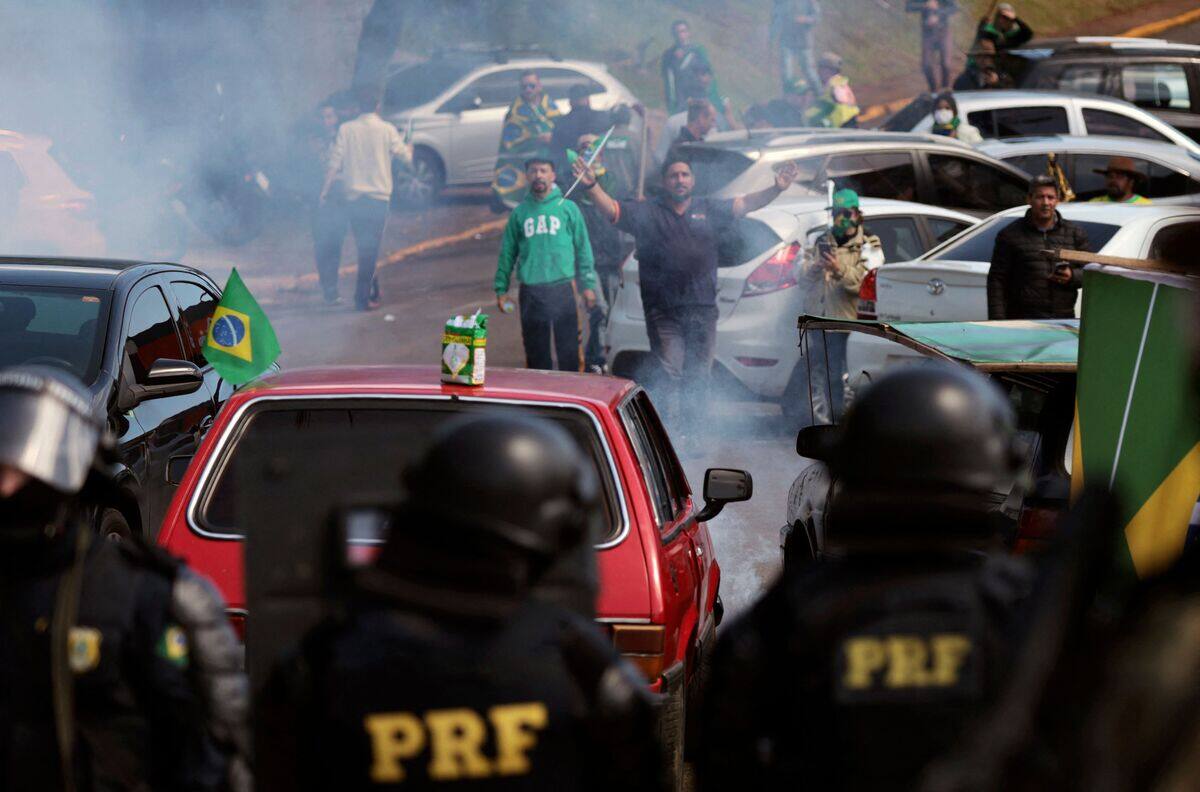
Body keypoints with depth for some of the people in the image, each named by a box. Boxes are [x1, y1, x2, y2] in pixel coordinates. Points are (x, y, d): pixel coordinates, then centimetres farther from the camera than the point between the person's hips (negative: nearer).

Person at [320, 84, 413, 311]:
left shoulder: (346, 130, -1)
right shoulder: (387, 130, -4)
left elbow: (334, 164, -3)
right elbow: (406, 158, 5)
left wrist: (325, 191, 7)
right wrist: (409, 149, 28)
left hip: (353, 197, 2)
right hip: (379, 196, -2)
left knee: (364, 248, 16)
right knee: (371, 248, 0)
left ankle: (372, 291, 23)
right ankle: (363, 297, -6)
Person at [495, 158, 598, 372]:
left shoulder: (568, 208, 5)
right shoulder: (520, 213, 10)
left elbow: (583, 248, 5)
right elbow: (507, 252, 12)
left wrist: (588, 285, -1)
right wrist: (501, 289, 7)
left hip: (563, 289, -2)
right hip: (531, 293, 2)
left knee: (569, 349, -4)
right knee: (536, 351, 6)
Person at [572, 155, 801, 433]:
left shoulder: (709, 210, 12)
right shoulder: (646, 212, 6)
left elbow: (746, 204, 6)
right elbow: (611, 209, -3)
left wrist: (777, 189, -9)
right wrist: (592, 186, -22)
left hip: (703, 309, 3)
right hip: (664, 313, -3)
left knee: (699, 376, 7)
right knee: (669, 376, -7)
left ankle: (693, 433, 15)